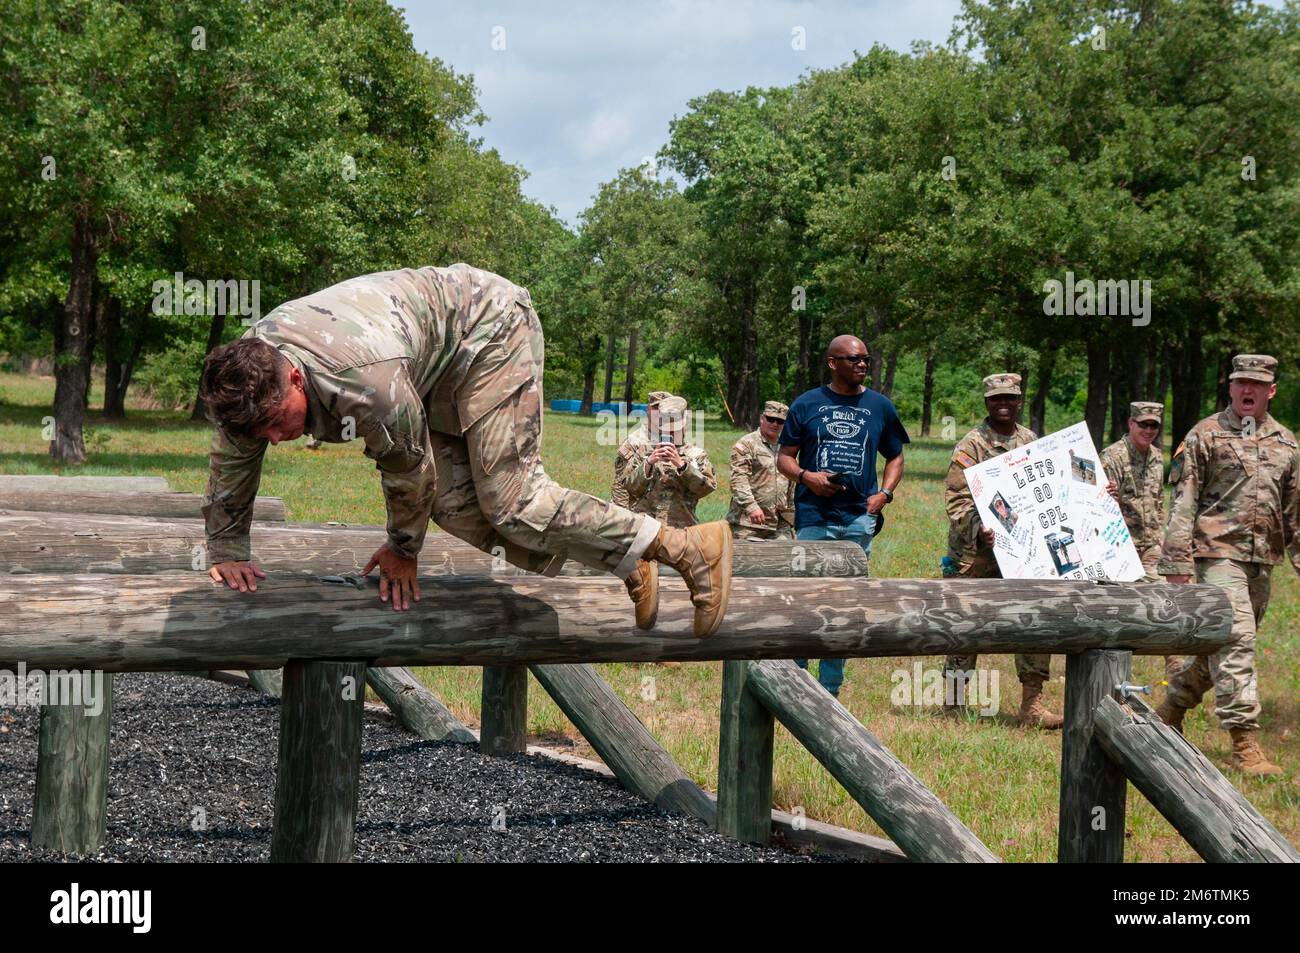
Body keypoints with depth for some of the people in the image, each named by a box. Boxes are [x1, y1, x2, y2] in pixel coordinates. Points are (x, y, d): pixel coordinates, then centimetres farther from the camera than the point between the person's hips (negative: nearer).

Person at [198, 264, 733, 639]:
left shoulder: (368, 379, -38)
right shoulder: (248, 378, -16)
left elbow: (409, 468, -21)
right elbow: (231, 464, 3)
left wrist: (402, 548, -4)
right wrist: (225, 552, 7)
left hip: (489, 325, -9)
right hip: (439, 362, 9)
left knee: (509, 503, -16)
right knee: (455, 505, -3)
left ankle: (688, 549, -12)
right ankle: (625, 564, 7)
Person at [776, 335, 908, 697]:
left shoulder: (880, 406, 9)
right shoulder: (807, 404, 4)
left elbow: (895, 456, 18)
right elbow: (784, 457, 7)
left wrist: (885, 494, 2)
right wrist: (806, 476, -13)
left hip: (859, 518, 2)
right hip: (813, 517, -2)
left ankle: (829, 691, 15)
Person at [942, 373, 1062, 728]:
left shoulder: (1033, 442, 12)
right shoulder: (971, 445, -4)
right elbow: (955, 499, -12)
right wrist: (979, 530, -27)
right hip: (976, 552, -4)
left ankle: (1032, 704, 0)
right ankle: (953, 703, 15)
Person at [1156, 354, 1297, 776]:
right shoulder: (1205, 436, -1)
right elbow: (1183, 503, -5)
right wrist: (1177, 563, -11)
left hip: (1261, 562, 6)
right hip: (1217, 552, -6)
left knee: (1217, 646, 12)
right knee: (1234, 641, -13)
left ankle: (1169, 713, 31)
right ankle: (1244, 742, -12)